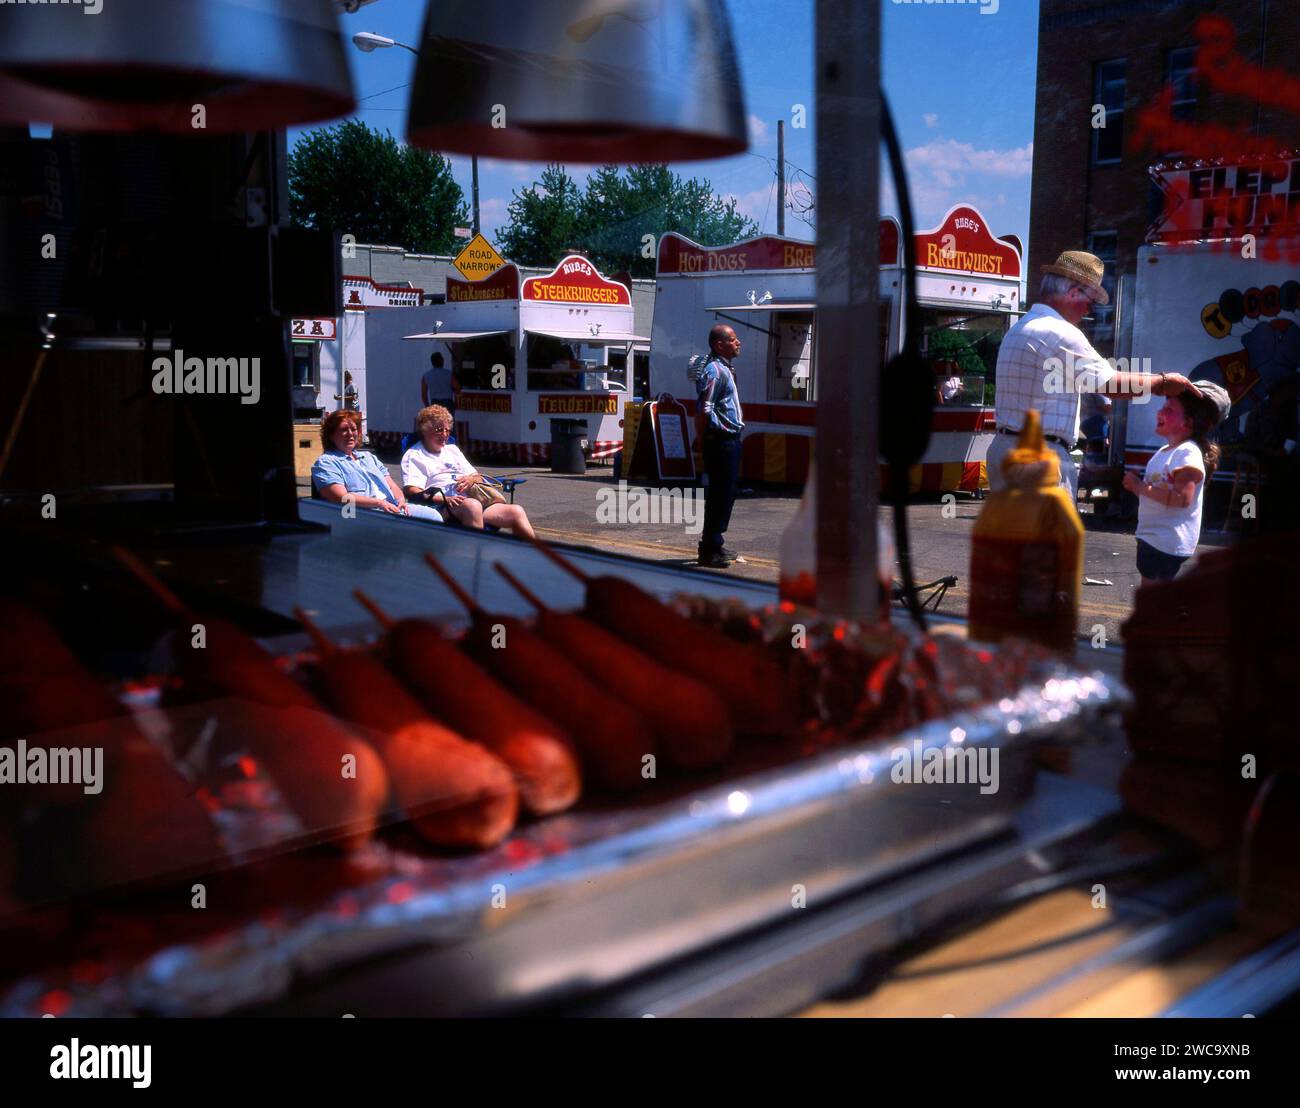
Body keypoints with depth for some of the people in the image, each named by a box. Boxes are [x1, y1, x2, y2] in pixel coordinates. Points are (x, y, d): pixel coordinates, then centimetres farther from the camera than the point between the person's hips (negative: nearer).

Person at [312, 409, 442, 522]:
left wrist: (400, 500, -1)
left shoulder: (368, 457, 30)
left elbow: (392, 485, 24)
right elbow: (342, 498, -9)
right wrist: (379, 503, -18)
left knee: (432, 514, -19)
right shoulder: (325, 462, 7)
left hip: (393, 507, 7)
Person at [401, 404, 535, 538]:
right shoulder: (414, 455, 9)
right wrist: (445, 499, -22)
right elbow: (412, 491, -7)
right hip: (443, 507, -7)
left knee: (516, 512, -13)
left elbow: (479, 477, 28)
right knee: (472, 505, -39)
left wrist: (472, 479, 1)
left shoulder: (452, 450, 29)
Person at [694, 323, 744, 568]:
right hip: (721, 441, -10)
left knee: (725, 494, 16)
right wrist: (703, 437, -15)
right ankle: (710, 551, 0)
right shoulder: (715, 371, -16)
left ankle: (713, 545, 26)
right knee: (720, 495, -6)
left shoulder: (725, 369, 17)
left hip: (730, 440, 10)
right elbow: (704, 410, -23)